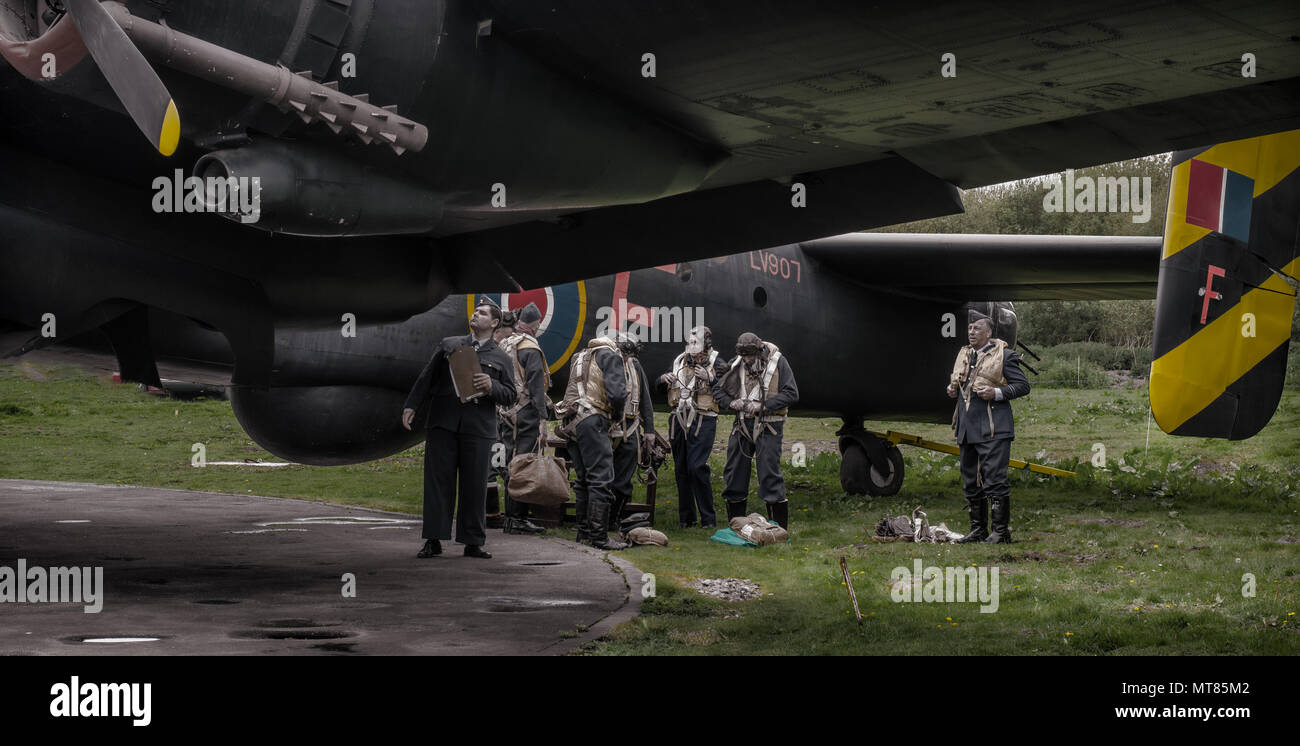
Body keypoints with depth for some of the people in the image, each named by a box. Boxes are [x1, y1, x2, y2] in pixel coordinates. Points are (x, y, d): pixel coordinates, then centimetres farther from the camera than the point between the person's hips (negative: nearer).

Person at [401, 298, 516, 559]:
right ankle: (434, 540, 1)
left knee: (474, 485, -2)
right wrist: (411, 405, 6)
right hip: (443, 422, 1)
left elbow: (510, 396, 9)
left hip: (478, 428, -1)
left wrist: (491, 387, -11)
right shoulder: (449, 345, 17)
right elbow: (427, 377, 15)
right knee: (438, 480, -2)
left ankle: (473, 542, 6)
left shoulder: (500, 358, 14)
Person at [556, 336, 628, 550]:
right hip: (591, 421, -8)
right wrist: (616, 415, 8)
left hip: (570, 422, 8)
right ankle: (599, 537, -12)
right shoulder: (611, 356, 4)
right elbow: (617, 393, -9)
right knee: (601, 480, -8)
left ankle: (584, 531, 20)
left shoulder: (579, 357, 27)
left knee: (583, 479, 16)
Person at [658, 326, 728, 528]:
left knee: (697, 467, -14)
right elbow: (658, 388, 24)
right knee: (681, 469, 7)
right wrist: (663, 378, 3)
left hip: (702, 421, -5)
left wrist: (710, 378, -19)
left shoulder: (716, 363, 1)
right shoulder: (679, 361, 15)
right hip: (679, 420, 5)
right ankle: (685, 517, 16)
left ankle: (708, 518, -6)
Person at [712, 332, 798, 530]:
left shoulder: (777, 362, -6)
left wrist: (763, 405, -17)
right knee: (734, 470, 7)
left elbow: (791, 393, -10)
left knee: (769, 472, -9)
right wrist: (731, 402, -4)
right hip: (742, 424, 5)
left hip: (768, 425, -5)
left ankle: (779, 526, -3)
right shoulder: (737, 364, 7)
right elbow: (718, 389, 16)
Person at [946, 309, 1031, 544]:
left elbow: (1023, 385, -5)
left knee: (994, 480, -10)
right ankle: (978, 530, 19)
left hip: (993, 429, -7)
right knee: (971, 482, 11)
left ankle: (1001, 531, -5)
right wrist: (953, 390, 10)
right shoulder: (963, 355, 17)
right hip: (967, 428, 7)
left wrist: (996, 393, -18)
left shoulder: (1004, 355, -3)